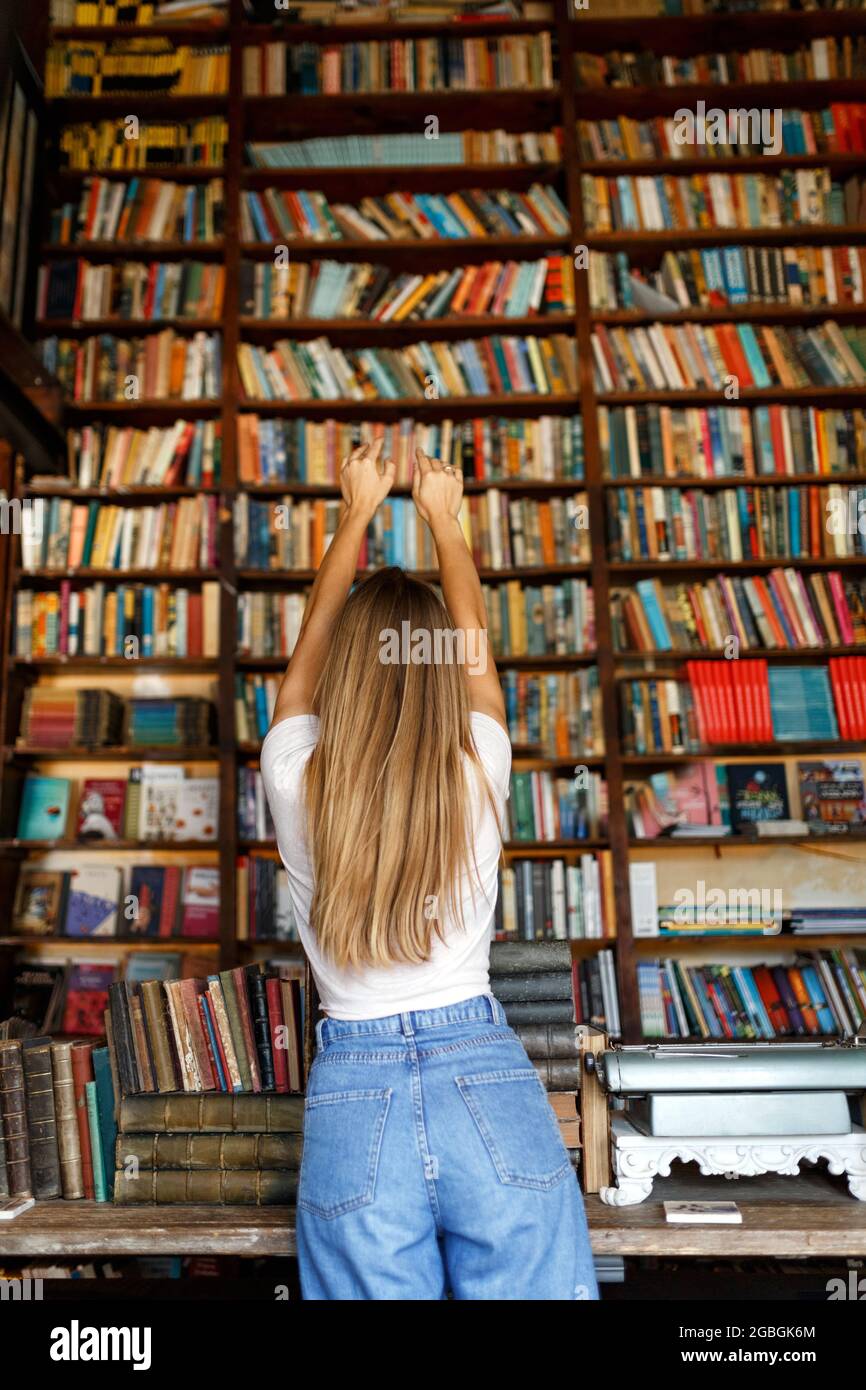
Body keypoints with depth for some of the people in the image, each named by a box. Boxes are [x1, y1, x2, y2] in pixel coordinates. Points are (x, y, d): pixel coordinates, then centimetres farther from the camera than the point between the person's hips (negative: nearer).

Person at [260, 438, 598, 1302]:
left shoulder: (297, 782, -6)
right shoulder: (479, 774, -6)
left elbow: (312, 643, 12)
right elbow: (474, 643, 13)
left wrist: (357, 512, 26)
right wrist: (442, 516, 28)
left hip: (352, 1097, 0)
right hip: (488, 1077, 0)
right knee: (531, 1288, 13)